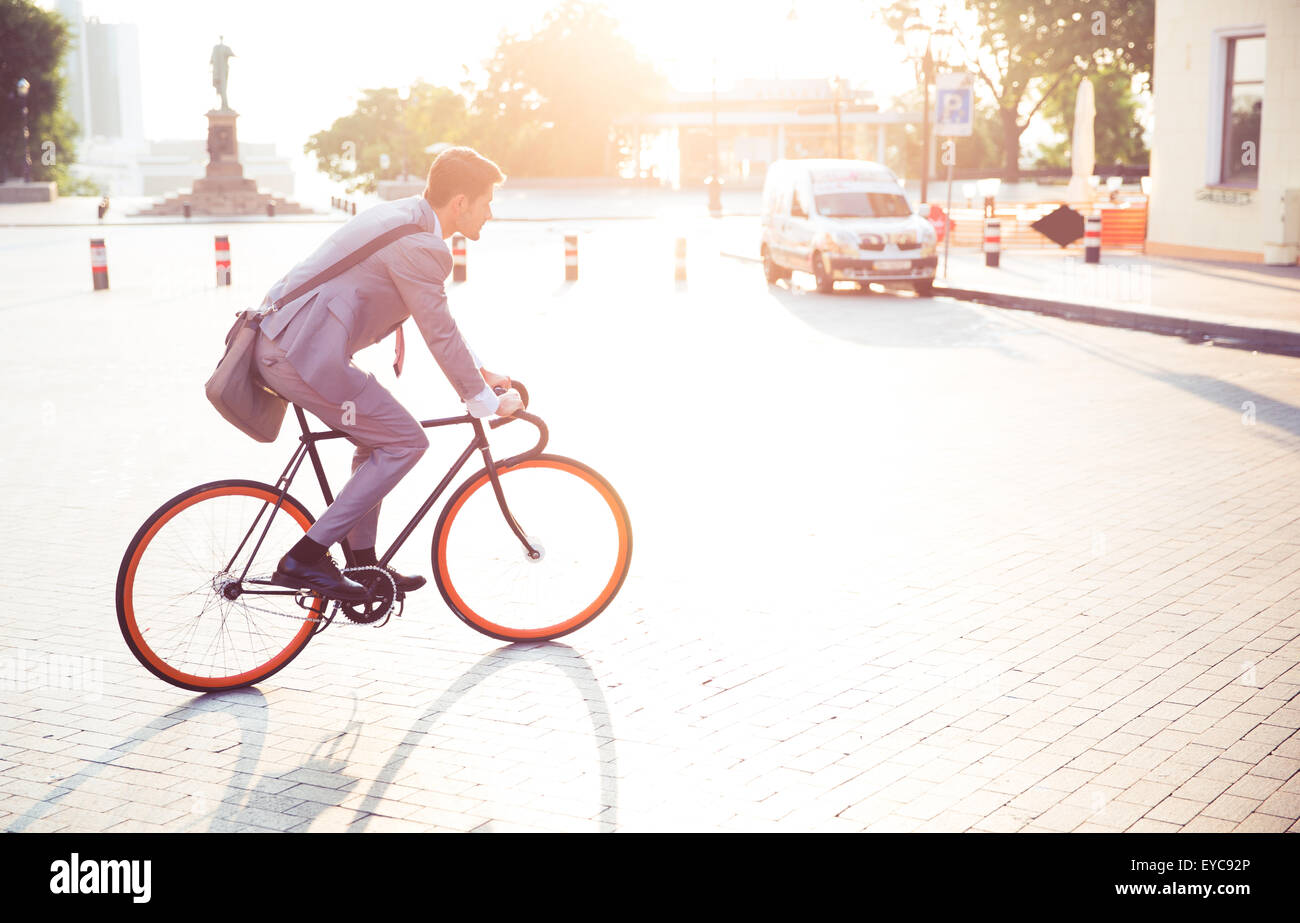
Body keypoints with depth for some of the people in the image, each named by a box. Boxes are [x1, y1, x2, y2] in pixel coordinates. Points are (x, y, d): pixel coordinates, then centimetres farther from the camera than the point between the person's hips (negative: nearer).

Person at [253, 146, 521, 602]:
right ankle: (305, 558, -4)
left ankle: (363, 562, 28)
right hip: (305, 355, -10)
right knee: (405, 441, -3)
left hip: (276, 344, 10)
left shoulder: (402, 216, 18)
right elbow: (440, 335, -12)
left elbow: (439, 319, 26)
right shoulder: (421, 246, -15)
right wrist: (486, 401, -1)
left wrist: (479, 371, 27)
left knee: (377, 438, 21)